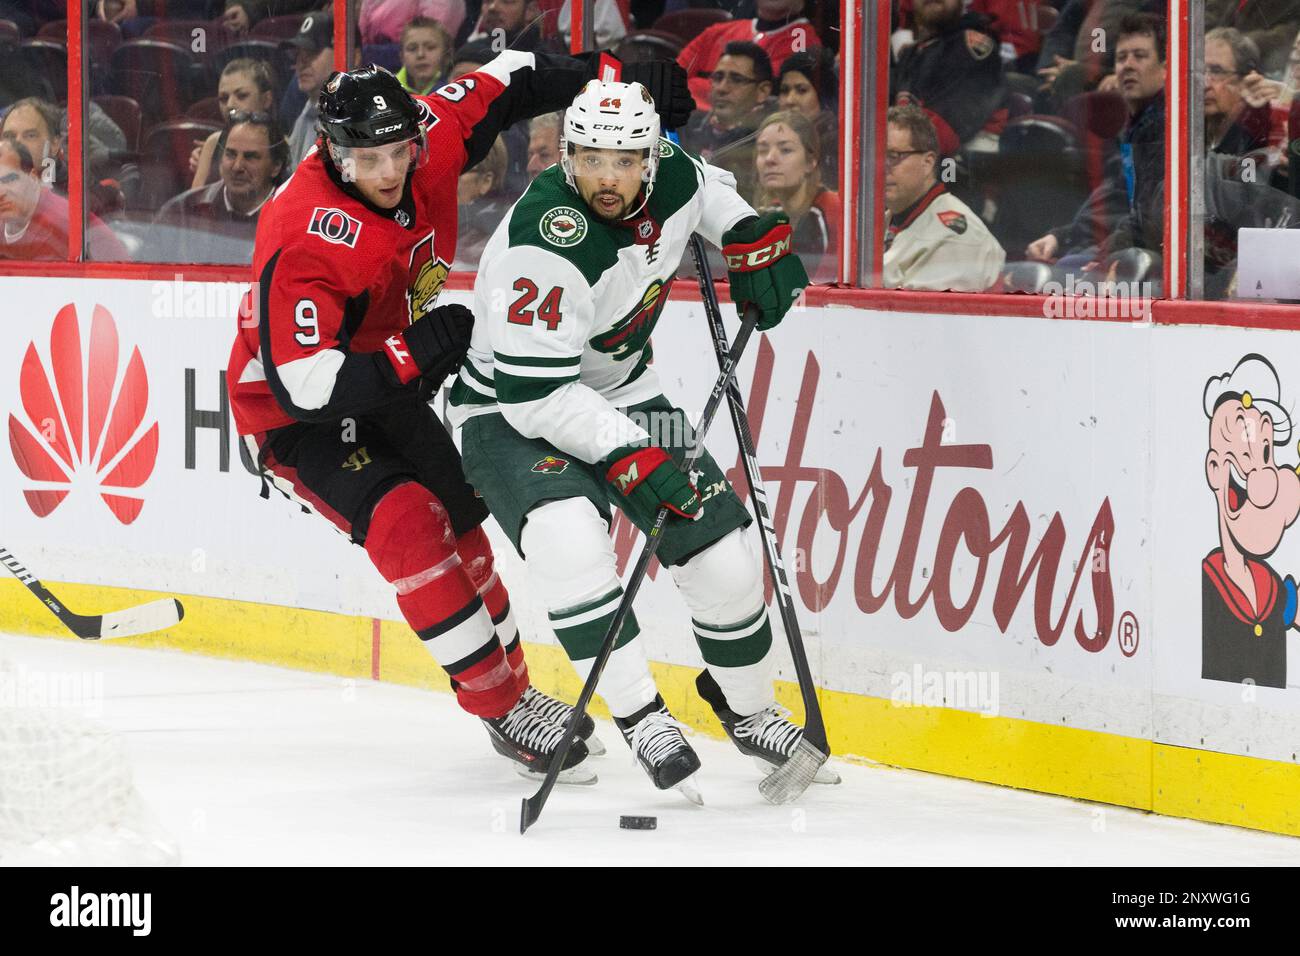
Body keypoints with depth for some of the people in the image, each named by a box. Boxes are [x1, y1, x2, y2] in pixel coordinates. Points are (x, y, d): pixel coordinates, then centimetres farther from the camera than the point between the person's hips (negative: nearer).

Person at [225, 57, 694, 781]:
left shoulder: (427, 142, -16)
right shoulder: (308, 241, -36)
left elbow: (506, 85, -1)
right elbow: (302, 386, -39)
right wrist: (410, 355, -43)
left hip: (385, 387, 8)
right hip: (294, 419, -8)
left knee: (461, 529, 14)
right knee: (409, 526, -24)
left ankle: (515, 691, 32)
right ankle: (504, 712, -17)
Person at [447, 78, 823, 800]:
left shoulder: (672, 180, -12)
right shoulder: (540, 246, -33)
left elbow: (709, 188, 17)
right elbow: (536, 395, -32)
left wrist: (752, 237, 1)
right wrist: (632, 457, -33)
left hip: (620, 391, 6)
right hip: (508, 411, -6)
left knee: (720, 548, -3)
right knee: (568, 539, -34)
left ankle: (746, 706, 23)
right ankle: (639, 716, -20)